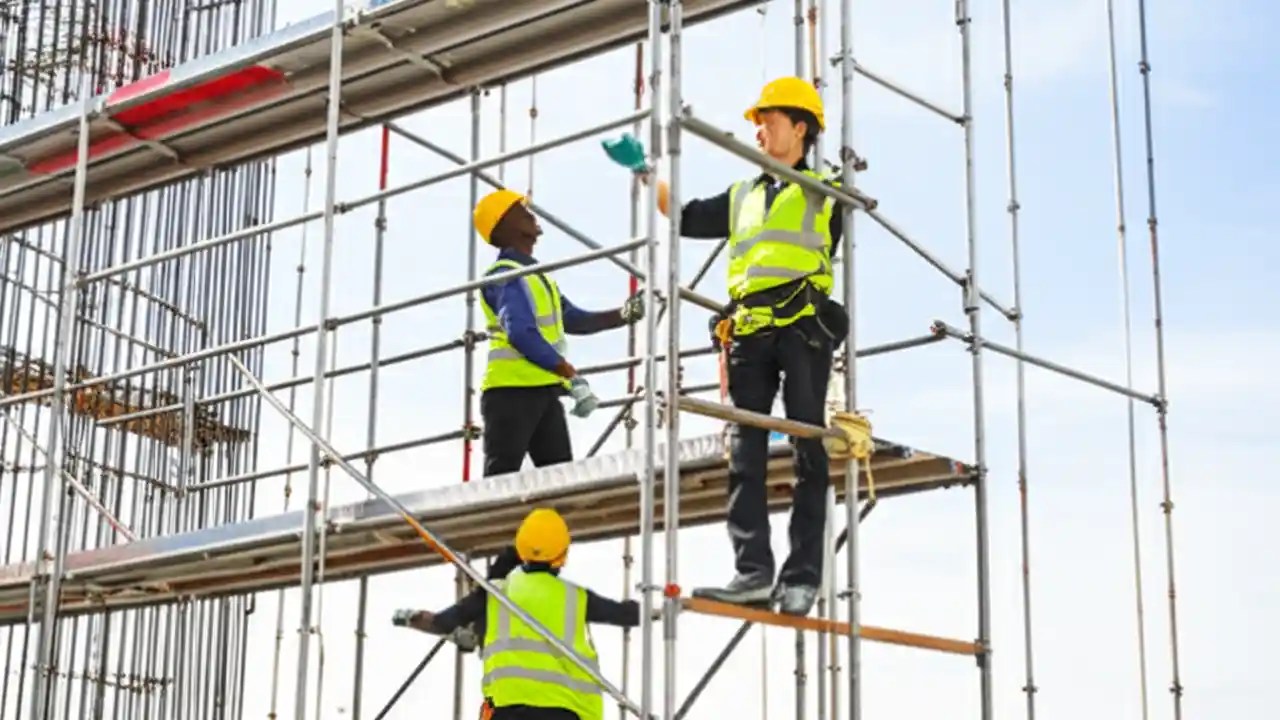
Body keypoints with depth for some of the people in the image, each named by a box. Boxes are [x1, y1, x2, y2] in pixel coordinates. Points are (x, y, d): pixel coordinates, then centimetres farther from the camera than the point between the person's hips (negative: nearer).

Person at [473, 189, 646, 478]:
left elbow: (572, 320, 21)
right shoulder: (506, 275, -10)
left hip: (543, 390, 10)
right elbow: (522, 335, -23)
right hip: (511, 390, -10)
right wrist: (572, 376, -25)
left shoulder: (534, 275, 21)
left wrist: (623, 315, 9)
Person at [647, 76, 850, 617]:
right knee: (745, 453, -5)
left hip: (803, 327, -5)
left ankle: (802, 577, -8)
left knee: (807, 453, -6)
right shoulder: (742, 197, 27)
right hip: (748, 333, 5)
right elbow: (686, 217, 24)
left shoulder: (825, 191, 15)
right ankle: (753, 572, -8)